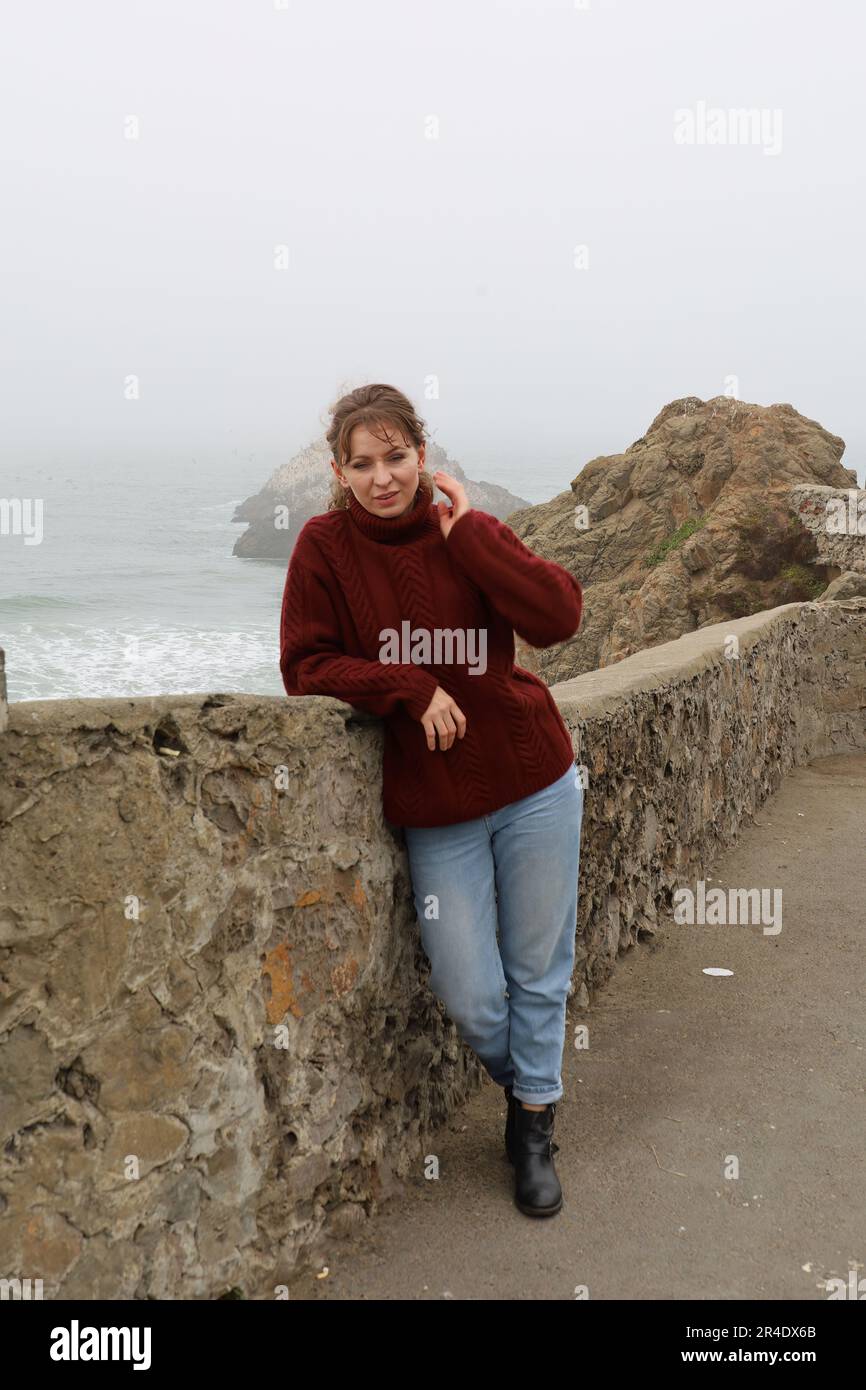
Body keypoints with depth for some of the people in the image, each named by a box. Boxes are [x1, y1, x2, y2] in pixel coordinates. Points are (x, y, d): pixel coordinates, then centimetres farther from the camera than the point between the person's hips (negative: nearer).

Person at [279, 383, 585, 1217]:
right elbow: (304, 667, -10)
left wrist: (468, 531, -17)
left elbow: (558, 618, -15)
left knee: (538, 974, 11)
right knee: (471, 998, 2)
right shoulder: (326, 546, -5)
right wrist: (411, 690, -20)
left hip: (533, 783, 1)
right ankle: (521, 1085, 36)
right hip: (434, 806, -1)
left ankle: (534, 1125, 34)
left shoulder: (465, 533, -1)